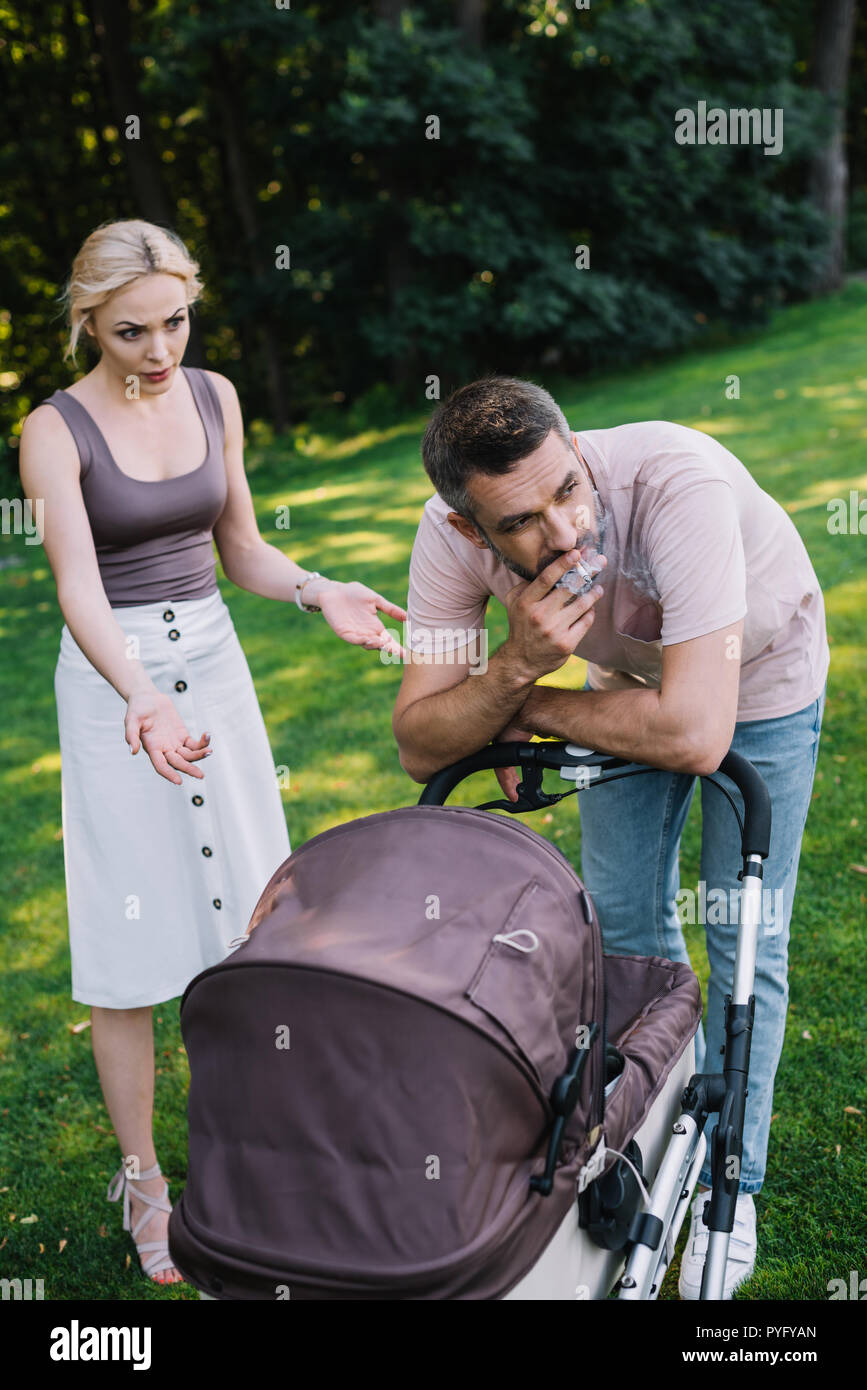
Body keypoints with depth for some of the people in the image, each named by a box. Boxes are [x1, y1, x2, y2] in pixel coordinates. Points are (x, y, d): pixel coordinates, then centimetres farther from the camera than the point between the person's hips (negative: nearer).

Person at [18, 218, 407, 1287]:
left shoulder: (214, 397, 4)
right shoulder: (56, 429, -11)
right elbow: (78, 588, -23)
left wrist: (319, 593, -9)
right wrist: (142, 702, -40)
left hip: (215, 660, 5)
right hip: (112, 681, -4)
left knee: (251, 910, 10)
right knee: (130, 940, 1)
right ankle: (142, 1181, 18)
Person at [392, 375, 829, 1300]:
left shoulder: (675, 479, -45)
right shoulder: (450, 538, -30)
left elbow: (695, 732, -47)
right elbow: (420, 748, -25)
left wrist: (533, 709, -32)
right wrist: (518, 665, -43)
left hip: (758, 676, -3)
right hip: (631, 670, 4)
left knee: (743, 935, 1)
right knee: (623, 919, 10)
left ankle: (729, 1181, 23)